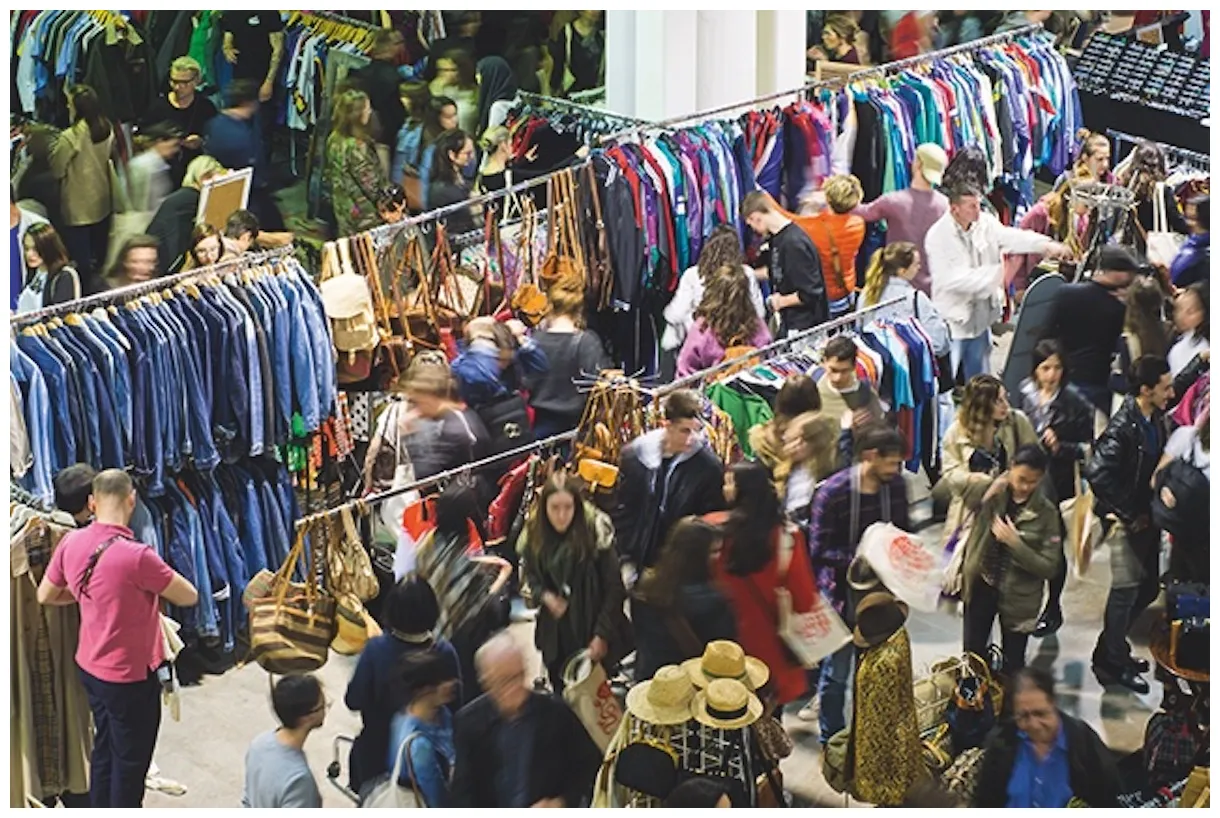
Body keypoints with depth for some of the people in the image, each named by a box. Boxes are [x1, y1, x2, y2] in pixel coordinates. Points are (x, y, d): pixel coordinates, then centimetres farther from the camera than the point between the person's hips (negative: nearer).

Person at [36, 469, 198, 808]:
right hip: (130, 675, -7)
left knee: (104, 751, 22)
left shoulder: (72, 543, -7)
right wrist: (152, 587, 1)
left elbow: (45, 596, 9)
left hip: (90, 666, 7)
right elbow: (189, 596, -16)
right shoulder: (136, 556, -29)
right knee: (131, 762, 9)